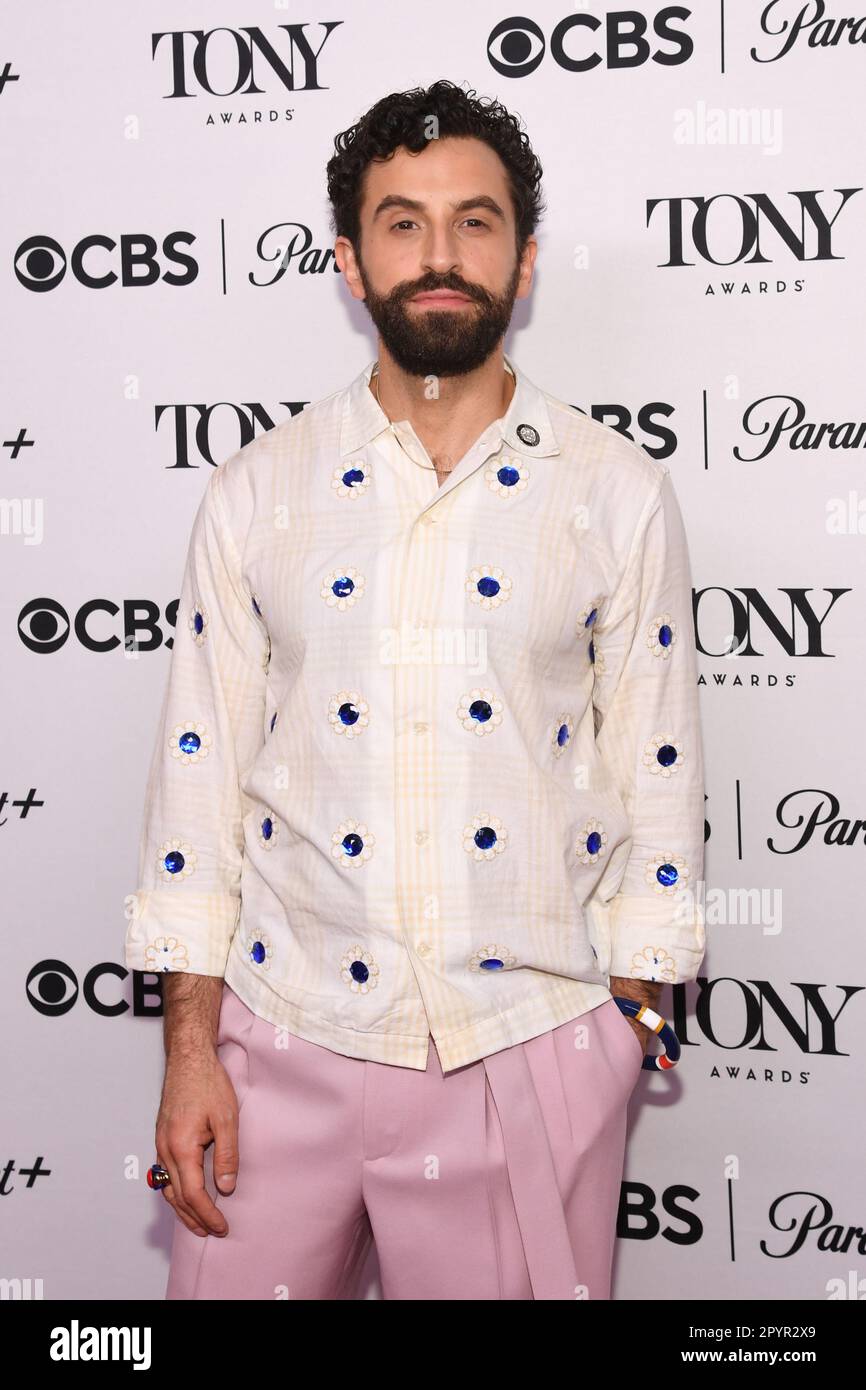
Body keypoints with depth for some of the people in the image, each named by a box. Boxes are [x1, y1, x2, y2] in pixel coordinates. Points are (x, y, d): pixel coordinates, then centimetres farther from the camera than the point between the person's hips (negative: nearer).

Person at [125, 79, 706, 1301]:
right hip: (287, 1039, 1)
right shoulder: (259, 490, 1)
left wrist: (626, 1029, 0)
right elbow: (201, 768, 2)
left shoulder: (617, 491, -1)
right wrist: (188, 1048, -1)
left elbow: (656, 784, 1)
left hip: (530, 1050, -1)